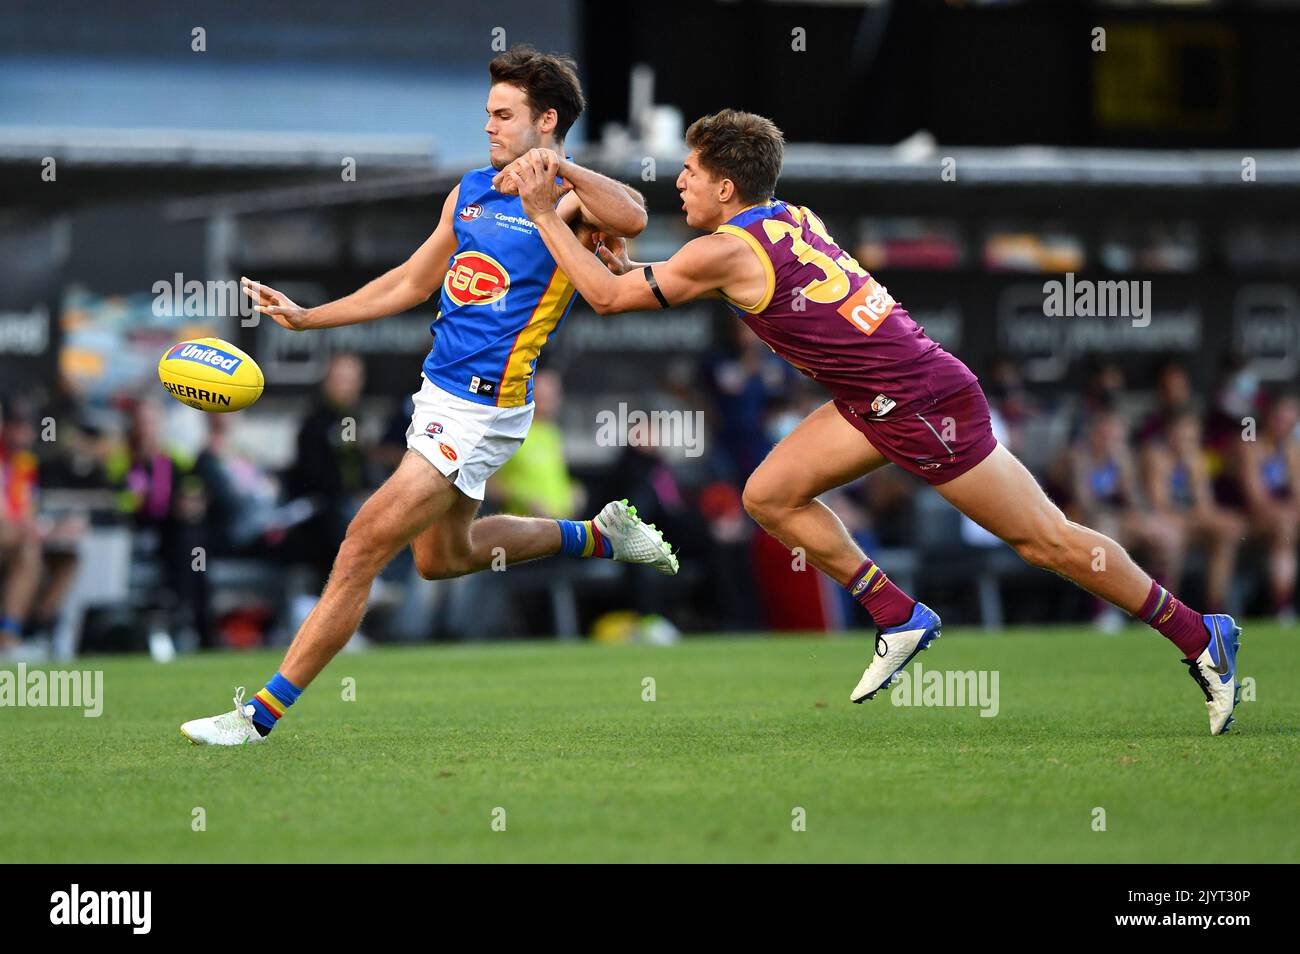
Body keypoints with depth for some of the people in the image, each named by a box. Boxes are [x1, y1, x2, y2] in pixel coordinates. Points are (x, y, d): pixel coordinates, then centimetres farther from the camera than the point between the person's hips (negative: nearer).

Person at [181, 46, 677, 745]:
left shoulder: (570, 202, -13)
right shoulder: (471, 190, 10)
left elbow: (633, 217, -36)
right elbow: (413, 282, 19)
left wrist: (557, 168, -48)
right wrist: (306, 318, 15)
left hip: (482, 412, -10)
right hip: (439, 394, 10)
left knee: (362, 550, -12)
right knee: (443, 556, 27)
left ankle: (262, 712, -7)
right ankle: (600, 535, 41)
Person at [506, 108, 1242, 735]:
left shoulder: (727, 251, -17)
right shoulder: (790, 218, 8)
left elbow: (609, 296, -9)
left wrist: (545, 213, -3)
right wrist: (632, 265, 15)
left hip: (921, 402, -9)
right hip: (881, 400, 9)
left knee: (1046, 537, -2)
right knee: (770, 495, 6)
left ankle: (1199, 635, 7)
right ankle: (901, 619, 14)